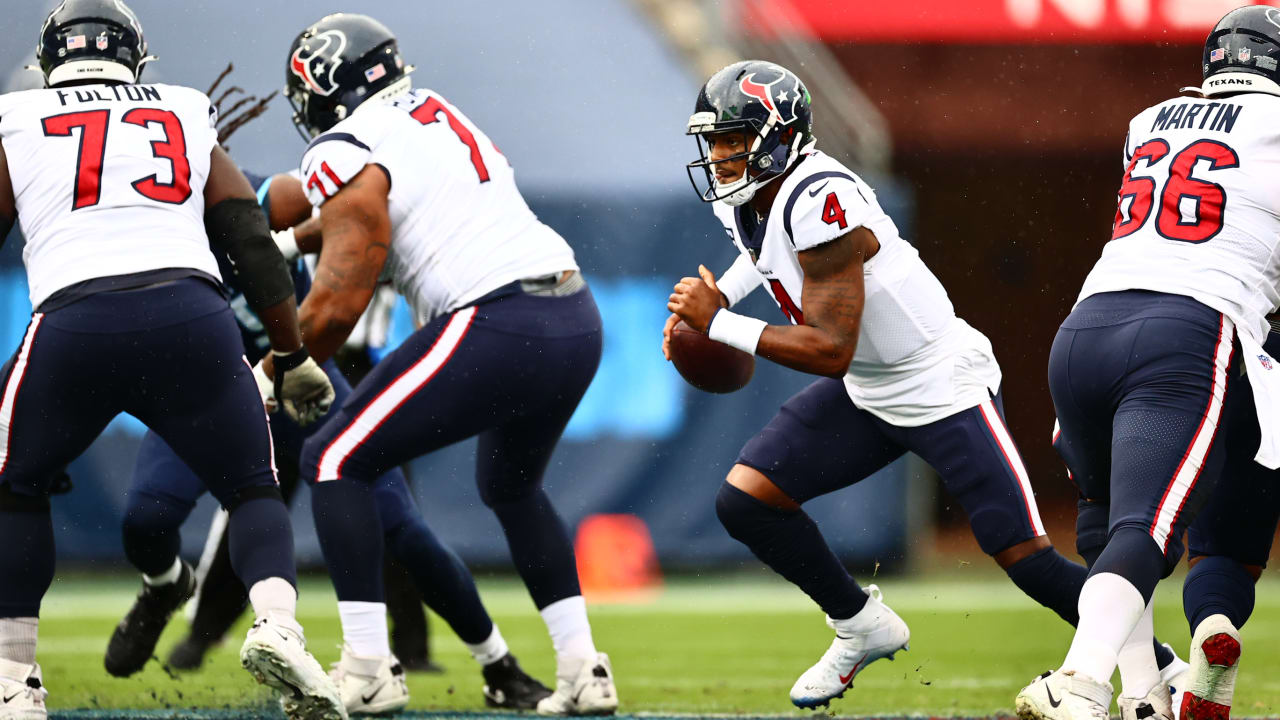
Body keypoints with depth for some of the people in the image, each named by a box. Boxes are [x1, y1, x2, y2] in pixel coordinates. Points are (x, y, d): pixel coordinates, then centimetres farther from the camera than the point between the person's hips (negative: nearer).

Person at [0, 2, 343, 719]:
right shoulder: (188, 120, 25)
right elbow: (253, 244, 20)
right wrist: (294, 358, 27)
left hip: (74, 320, -1)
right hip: (190, 311, 1)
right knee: (254, 491, 17)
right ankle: (277, 626, -11)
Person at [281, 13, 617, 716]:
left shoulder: (347, 152, -4)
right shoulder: (443, 117, 22)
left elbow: (341, 299, -8)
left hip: (497, 328, -9)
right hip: (577, 321, 9)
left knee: (334, 461, 1)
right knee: (510, 484, 32)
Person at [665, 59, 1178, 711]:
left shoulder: (818, 199, -29)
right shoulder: (745, 197, -2)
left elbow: (831, 351, -30)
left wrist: (719, 325, -25)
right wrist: (713, 299, 10)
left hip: (944, 388, -9)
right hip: (865, 395, 9)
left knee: (1023, 555, -11)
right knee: (746, 500, -3)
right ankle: (863, 628, 16)